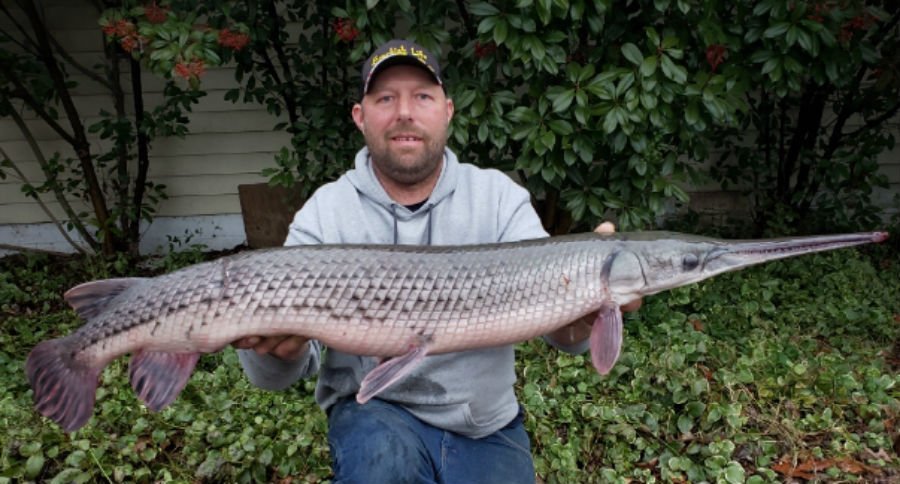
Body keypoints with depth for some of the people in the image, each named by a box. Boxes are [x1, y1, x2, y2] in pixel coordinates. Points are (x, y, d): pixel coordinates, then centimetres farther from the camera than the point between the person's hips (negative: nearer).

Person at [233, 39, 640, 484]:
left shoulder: (500, 197, -5)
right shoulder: (324, 213, -7)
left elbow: (562, 330, -15)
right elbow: (273, 374, -11)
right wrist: (281, 347, -35)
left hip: (486, 422, 1)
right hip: (375, 412, 0)